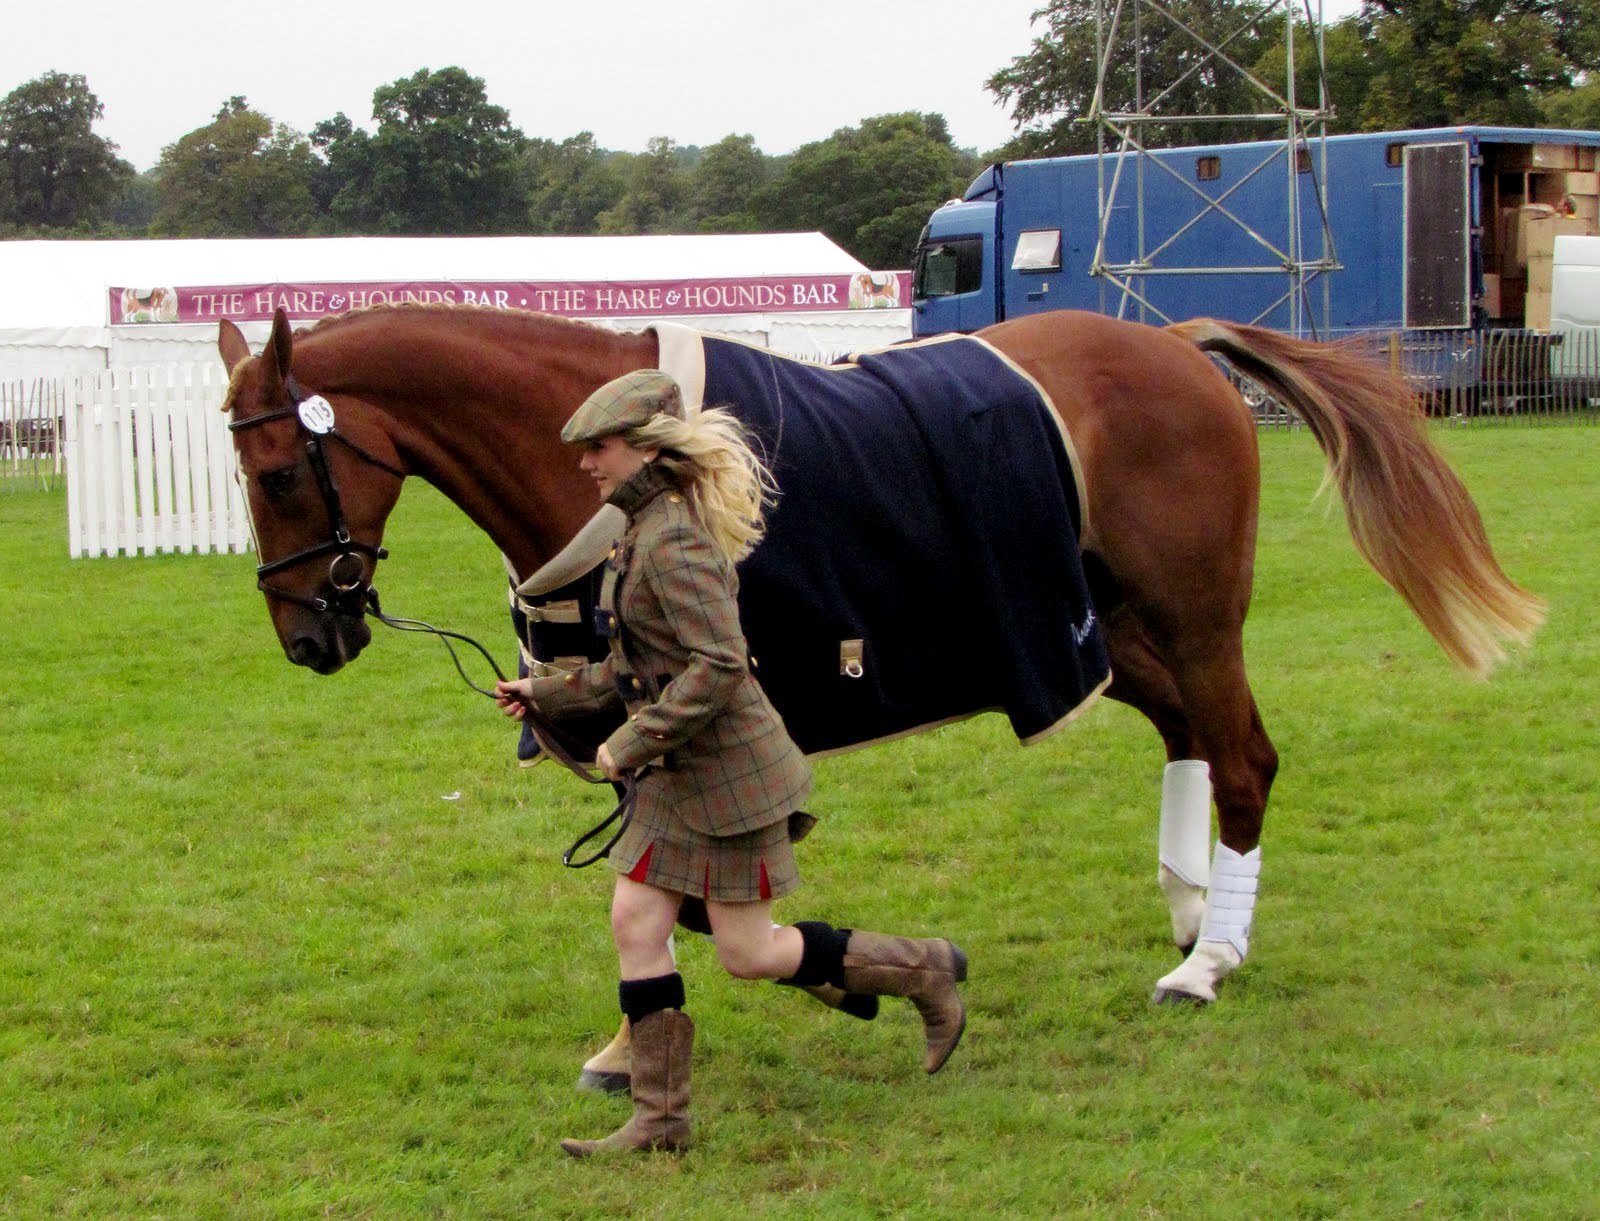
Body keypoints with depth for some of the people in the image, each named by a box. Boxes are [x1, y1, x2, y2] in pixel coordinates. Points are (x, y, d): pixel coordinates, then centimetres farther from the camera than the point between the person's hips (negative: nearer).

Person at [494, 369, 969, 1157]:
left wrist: (631, 746, -23)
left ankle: (922, 970, 16)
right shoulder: (643, 530, 11)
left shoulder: (672, 540, -21)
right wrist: (547, 694, 16)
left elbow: (717, 665, -28)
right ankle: (660, 1119, 11)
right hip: (678, 774, 10)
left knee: (746, 953, -1)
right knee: (635, 923, 5)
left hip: (727, 767, -10)